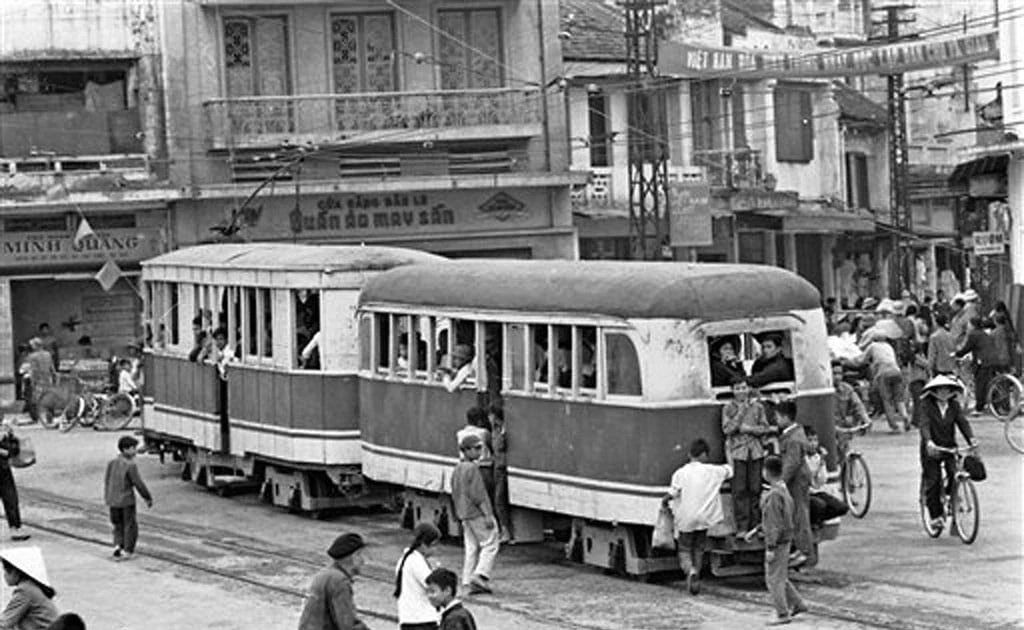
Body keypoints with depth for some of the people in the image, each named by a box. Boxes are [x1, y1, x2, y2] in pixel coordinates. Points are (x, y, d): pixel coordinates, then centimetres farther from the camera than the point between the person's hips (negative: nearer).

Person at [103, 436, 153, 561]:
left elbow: (107, 481, 9)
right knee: (130, 526, 10)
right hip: (127, 500, -5)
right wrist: (148, 498, -4)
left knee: (118, 526, 18)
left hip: (113, 500, 5)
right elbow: (138, 483, -16)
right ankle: (128, 551, 12)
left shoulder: (112, 463, 1)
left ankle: (118, 545, 2)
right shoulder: (131, 465, -18)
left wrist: (107, 497, 22)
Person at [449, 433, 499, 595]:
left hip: (465, 515, 9)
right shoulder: (472, 468, -15)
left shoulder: (456, 470, 13)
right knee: (490, 545, -3)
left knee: (471, 548, 10)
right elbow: (477, 494, -20)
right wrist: (488, 515, -19)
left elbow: (455, 495, 18)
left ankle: (468, 582, 8)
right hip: (478, 513, -9)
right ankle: (481, 575, -14)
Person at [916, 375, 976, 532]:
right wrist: (928, 442, -39)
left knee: (954, 476, -12)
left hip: (949, 447, 2)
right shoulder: (926, 406, -8)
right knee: (932, 481, -5)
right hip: (931, 449, -2)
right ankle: (935, 516, 7)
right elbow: (924, 424, -21)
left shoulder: (954, 405, 4)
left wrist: (971, 439, -25)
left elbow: (963, 422, -7)